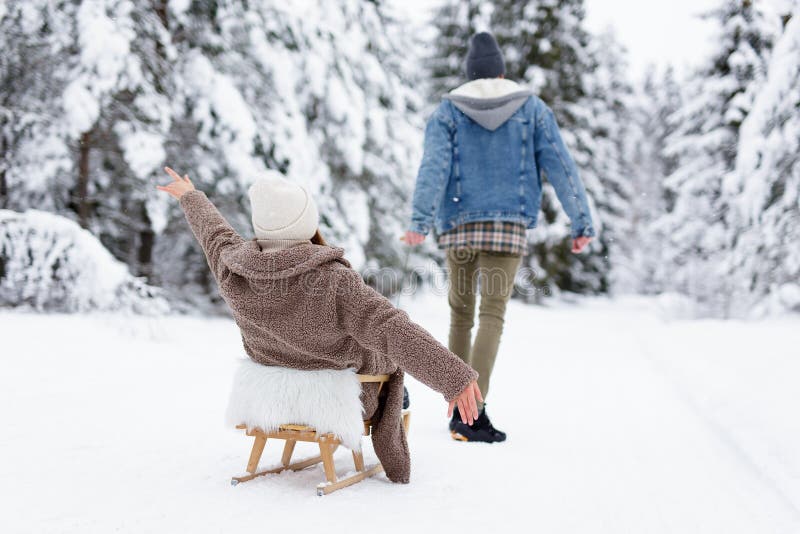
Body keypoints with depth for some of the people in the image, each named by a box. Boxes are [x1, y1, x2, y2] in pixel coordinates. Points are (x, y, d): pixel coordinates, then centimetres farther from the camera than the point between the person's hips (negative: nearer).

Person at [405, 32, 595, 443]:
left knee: (461, 312, 15)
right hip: (508, 225, -2)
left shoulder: (447, 111, 7)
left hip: (458, 226, 2)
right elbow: (560, 166, 3)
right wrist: (582, 222, 4)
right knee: (491, 316, -5)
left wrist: (420, 221, -19)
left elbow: (433, 165, -9)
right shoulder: (531, 108, 9)